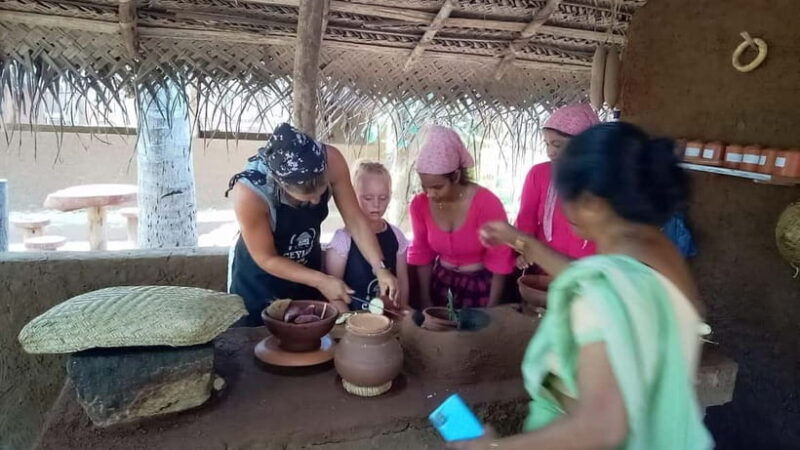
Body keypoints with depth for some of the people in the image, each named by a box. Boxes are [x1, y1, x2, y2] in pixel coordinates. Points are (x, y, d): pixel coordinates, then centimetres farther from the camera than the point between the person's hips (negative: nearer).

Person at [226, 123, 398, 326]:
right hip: (258, 281, -3)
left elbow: (355, 219, -17)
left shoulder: (331, 161, -27)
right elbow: (266, 259, -22)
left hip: (307, 268, 3)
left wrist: (380, 268, -26)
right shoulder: (249, 191, -34)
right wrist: (321, 281, -24)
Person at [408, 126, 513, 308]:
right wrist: (425, 301, 4)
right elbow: (422, 253, 2)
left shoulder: (487, 203, -22)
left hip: (480, 285, -3)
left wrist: (491, 309, -11)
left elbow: (499, 260, -15)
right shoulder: (419, 204, -10)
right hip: (441, 282, 3)